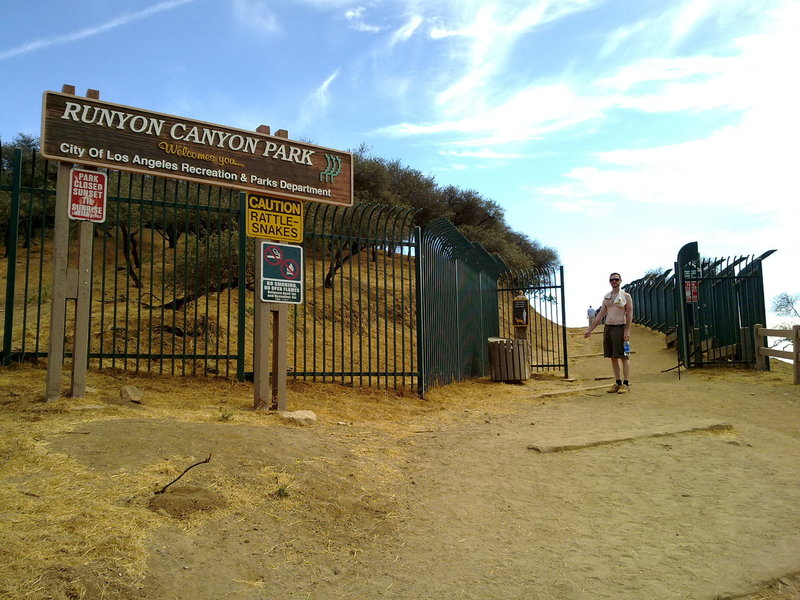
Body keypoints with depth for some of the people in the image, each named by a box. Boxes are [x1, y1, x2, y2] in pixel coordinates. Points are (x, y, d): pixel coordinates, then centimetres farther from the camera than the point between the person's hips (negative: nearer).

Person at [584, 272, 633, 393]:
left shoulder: (626, 296, 1)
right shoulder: (606, 297, 15)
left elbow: (630, 314, -5)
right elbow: (600, 315, 15)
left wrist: (627, 330, -15)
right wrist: (590, 329, 11)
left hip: (620, 327, -6)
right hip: (607, 328, 6)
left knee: (623, 356, -3)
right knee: (613, 357, 7)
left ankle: (626, 383, 1)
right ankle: (618, 383, 13)